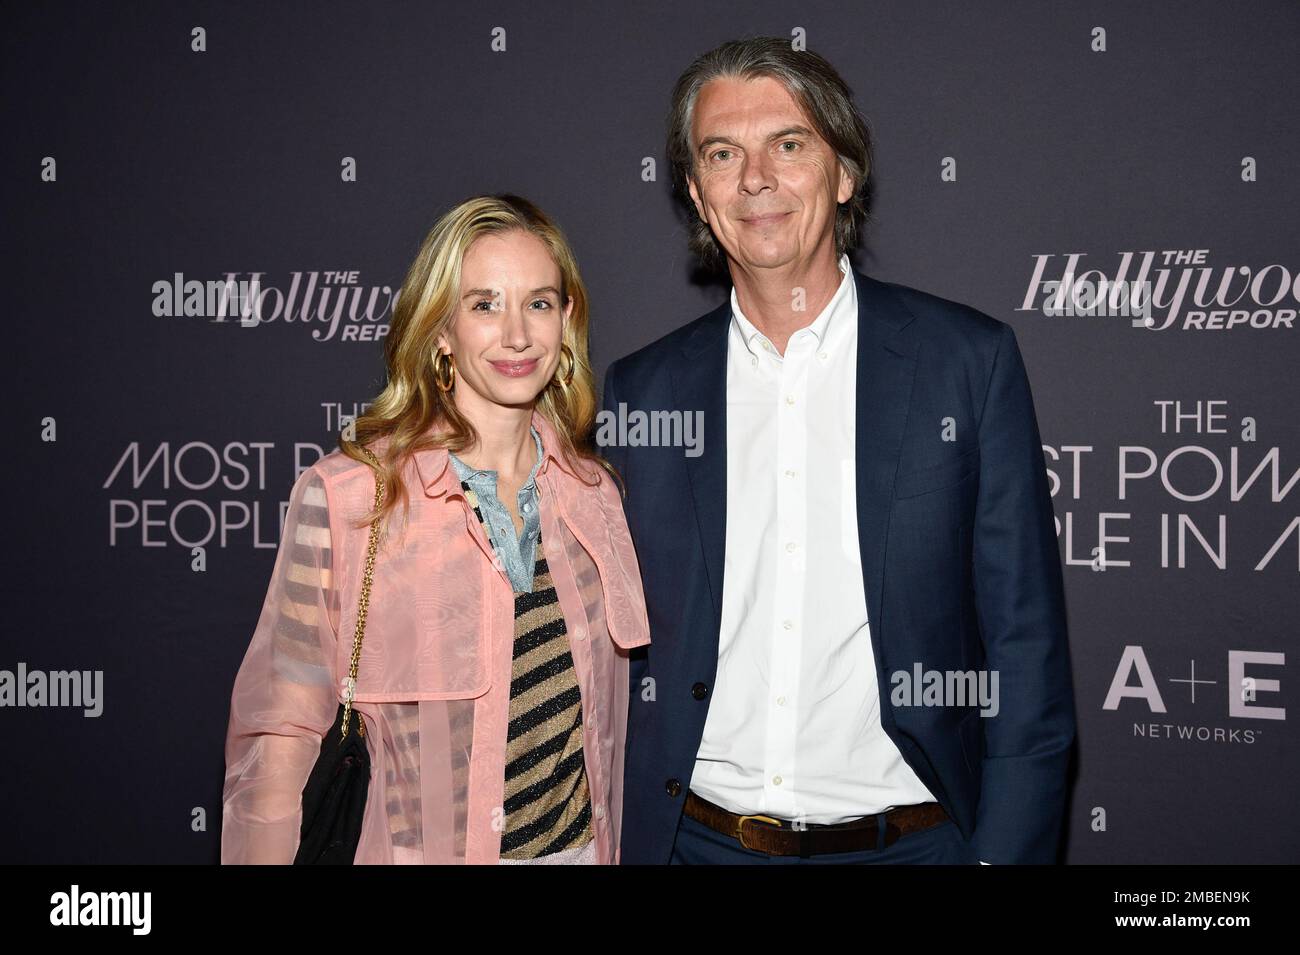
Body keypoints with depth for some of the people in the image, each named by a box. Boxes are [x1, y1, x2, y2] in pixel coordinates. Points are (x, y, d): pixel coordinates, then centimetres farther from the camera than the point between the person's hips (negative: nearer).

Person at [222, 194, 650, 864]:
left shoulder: (592, 492, -2)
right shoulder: (344, 497, -17)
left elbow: (603, 721, 7)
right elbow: (276, 751, -15)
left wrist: (609, 847, 5)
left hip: (583, 845, 4)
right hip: (425, 849, -4)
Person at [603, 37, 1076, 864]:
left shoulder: (971, 360, -4)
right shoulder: (642, 389, 2)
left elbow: (1027, 649, -4)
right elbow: (618, 652, 7)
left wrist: (1005, 851, -11)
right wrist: (608, 841, 2)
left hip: (909, 840, -1)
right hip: (695, 837, 2)